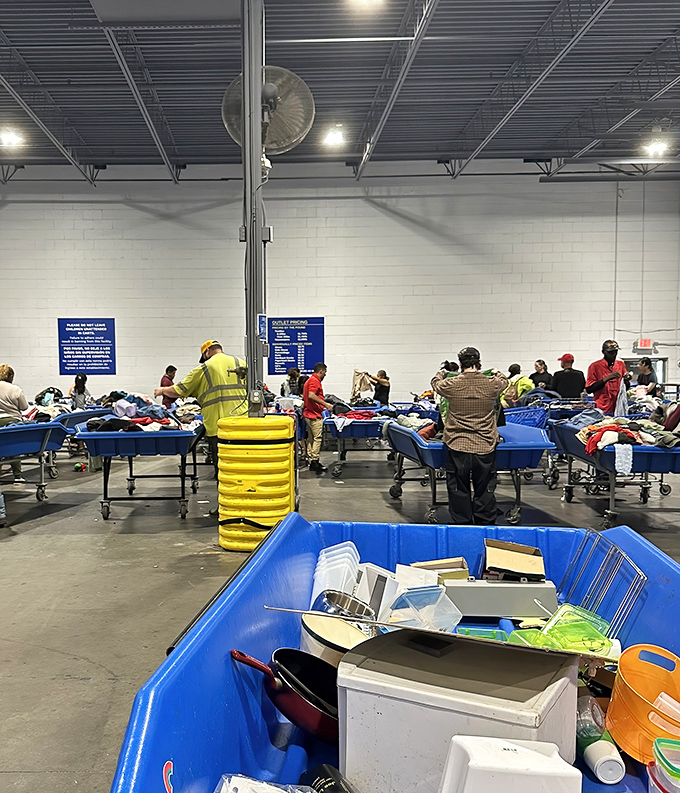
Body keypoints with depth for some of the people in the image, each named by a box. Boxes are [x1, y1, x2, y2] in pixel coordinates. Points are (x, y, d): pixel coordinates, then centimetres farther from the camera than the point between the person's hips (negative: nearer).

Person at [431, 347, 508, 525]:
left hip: (457, 445, -1)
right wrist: (497, 373, 41)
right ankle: (486, 522, 20)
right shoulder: (492, 384, -7)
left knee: (458, 489, 11)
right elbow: (504, 382, 18)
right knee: (485, 489, 12)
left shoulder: (451, 385, -9)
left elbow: (435, 383, 14)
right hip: (485, 446, 1)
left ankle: (462, 524, 19)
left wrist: (442, 373, 37)